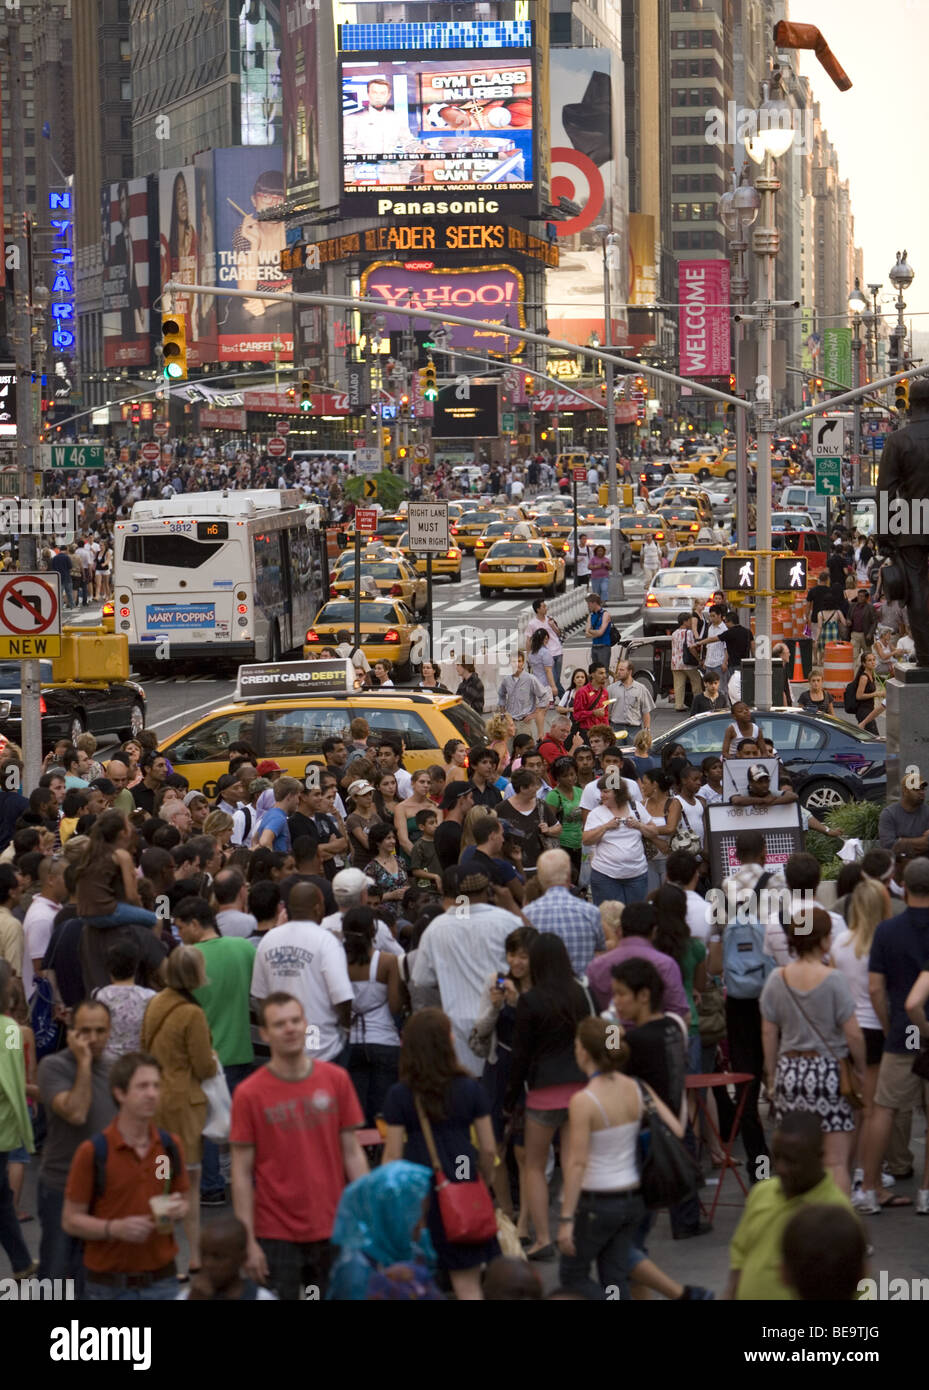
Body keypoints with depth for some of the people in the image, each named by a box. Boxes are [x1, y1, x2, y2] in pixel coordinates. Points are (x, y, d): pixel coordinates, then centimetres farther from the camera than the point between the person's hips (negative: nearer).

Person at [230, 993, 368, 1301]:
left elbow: (352, 1153, 6)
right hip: (277, 1237, -2)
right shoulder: (249, 1094, -6)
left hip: (333, 1229, 2)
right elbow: (242, 1173, -3)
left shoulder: (336, 1080, 2)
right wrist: (249, 1241, -7)